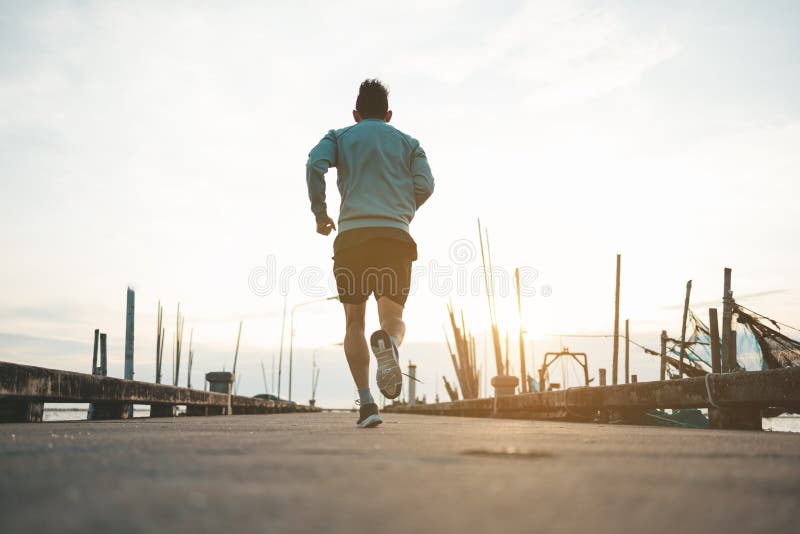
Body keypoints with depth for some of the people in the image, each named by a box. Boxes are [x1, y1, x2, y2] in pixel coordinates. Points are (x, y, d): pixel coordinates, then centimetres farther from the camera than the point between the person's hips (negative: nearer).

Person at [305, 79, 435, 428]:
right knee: (393, 317, 7)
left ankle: (366, 402, -4)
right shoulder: (408, 143, 21)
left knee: (354, 323, 10)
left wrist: (320, 214, 7)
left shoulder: (339, 137, 18)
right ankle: (388, 342, -32)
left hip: (352, 234, 0)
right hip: (395, 236, 1)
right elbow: (425, 186, 5)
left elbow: (315, 165, -2)